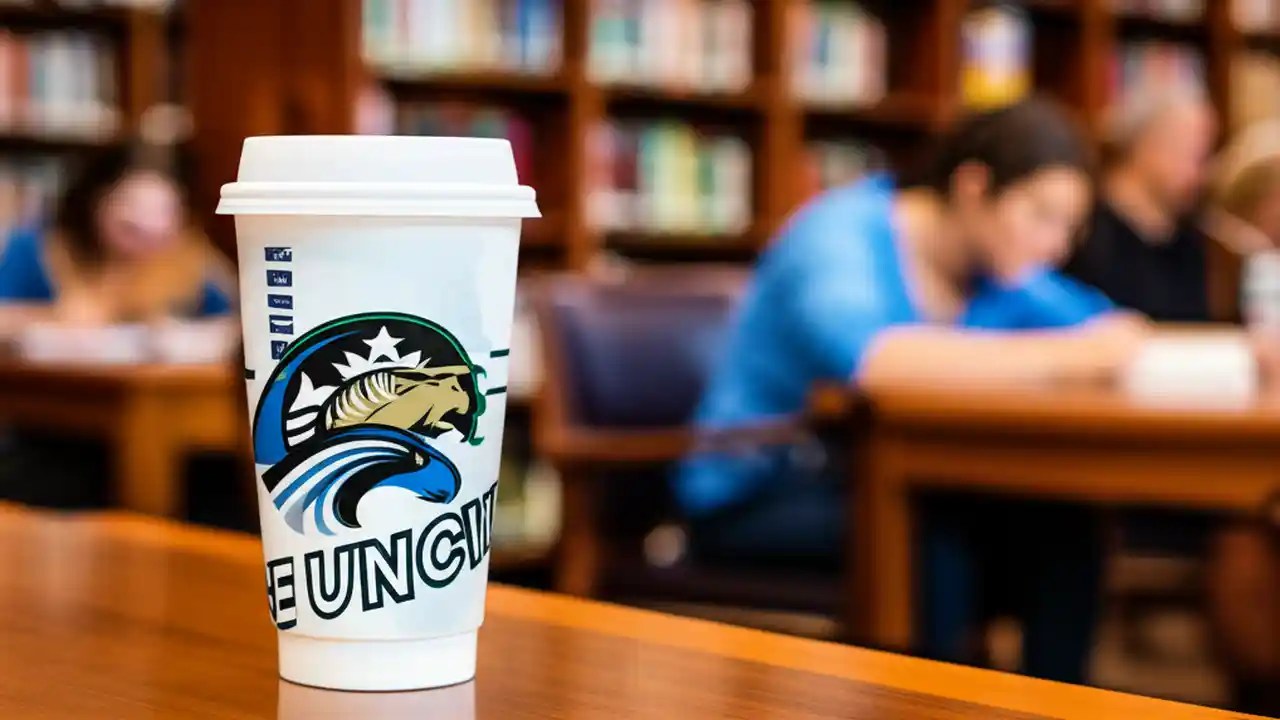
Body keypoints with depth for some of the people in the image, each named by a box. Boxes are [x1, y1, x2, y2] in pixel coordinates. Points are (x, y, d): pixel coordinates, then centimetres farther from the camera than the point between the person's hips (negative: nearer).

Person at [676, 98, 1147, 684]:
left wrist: (1119, 342, -18)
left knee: (1061, 517, -16)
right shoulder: (842, 234, -20)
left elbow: (1107, 328, 7)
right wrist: (1060, 355, -37)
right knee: (937, 528, -33)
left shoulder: (996, 266, 3)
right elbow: (865, 355, -40)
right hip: (756, 498, -7)